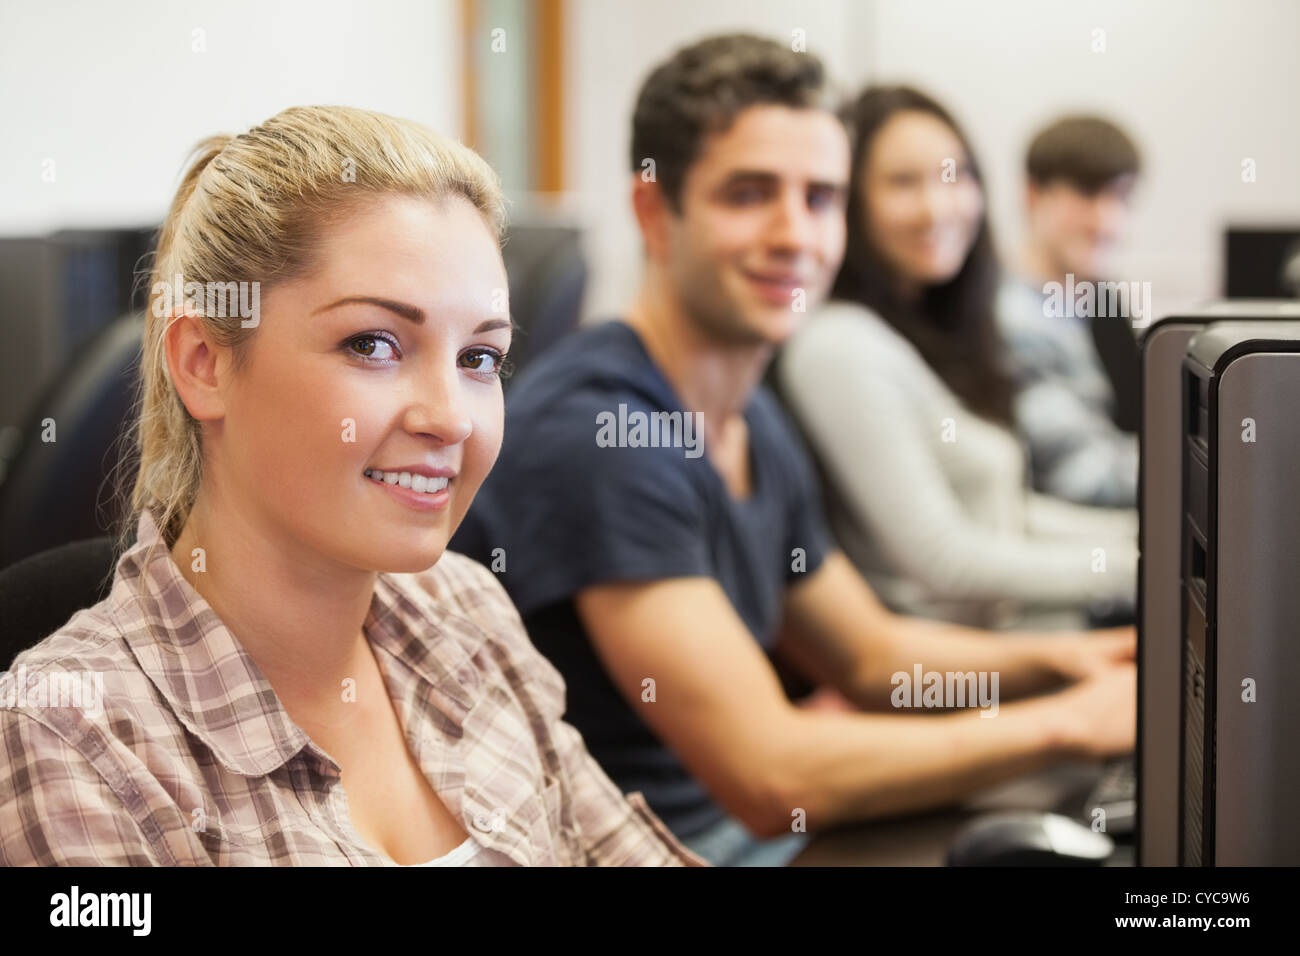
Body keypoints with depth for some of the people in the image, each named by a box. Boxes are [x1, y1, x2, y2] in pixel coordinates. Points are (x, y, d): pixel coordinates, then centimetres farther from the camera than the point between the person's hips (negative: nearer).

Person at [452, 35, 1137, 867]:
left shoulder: (753, 422, 8)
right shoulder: (598, 429, -22)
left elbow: (870, 656, 21)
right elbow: (771, 777, -24)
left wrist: (1056, 658, 3)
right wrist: (1068, 721, -16)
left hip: (747, 828, 9)